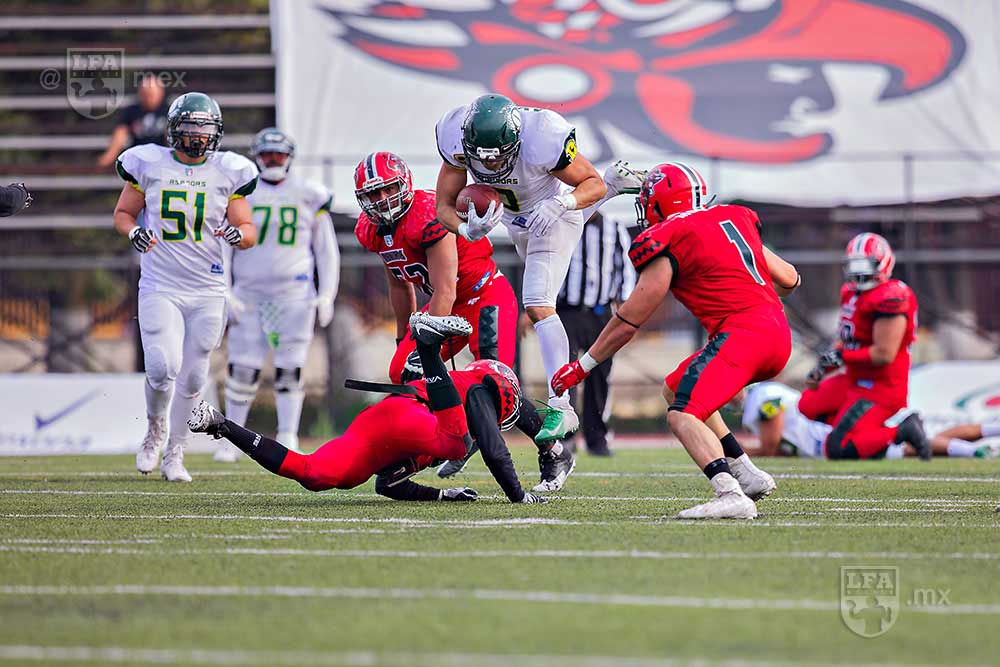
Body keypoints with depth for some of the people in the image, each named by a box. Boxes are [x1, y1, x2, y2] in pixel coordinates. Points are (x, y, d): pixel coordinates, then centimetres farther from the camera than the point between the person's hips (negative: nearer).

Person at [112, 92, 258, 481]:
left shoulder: (228, 173, 2)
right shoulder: (150, 165, 0)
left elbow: (250, 232, 5)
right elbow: (122, 213, 10)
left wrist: (238, 233, -19)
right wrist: (133, 233, -12)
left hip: (207, 290, 2)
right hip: (160, 286, -2)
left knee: (192, 377, 5)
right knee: (163, 368, -18)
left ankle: (174, 455, 21)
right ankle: (155, 428, 11)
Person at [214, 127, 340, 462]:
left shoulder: (308, 196, 4)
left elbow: (326, 250, 10)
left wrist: (326, 295, 3)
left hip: (294, 293, 0)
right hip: (249, 293, 0)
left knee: (289, 371, -3)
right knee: (242, 369, -1)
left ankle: (288, 439, 3)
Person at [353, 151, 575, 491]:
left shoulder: (429, 217, -29)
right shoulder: (372, 230, -3)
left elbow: (444, 295, -28)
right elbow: (399, 285, 15)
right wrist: (403, 338, 22)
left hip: (487, 297, -8)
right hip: (449, 304, 8)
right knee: (402, 373, -6)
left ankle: (554, 454, -1)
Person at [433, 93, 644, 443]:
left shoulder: (540, 139, -42)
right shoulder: (457, 139, -31)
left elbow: (592, 185, -29)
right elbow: (444, 206, -23)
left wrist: (559, 204, -49)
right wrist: (467, 230, -45)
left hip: (552, 215, -6)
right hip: (514, 218, 6)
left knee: (538, 305, -20)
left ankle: (561, 407, -16)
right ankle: (614, 182, 55)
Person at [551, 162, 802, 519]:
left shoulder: (666, 244, 0)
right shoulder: (735, 220, 20)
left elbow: (627, 323, 4)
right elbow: (789, 279, 26)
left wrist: (582, 367, 15)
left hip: (741, 333, -8)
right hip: (778, 332, 8)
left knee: (683, 416, -16)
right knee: (677, 389, 22)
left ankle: (731, 495, -38)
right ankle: (746, 473, 16)